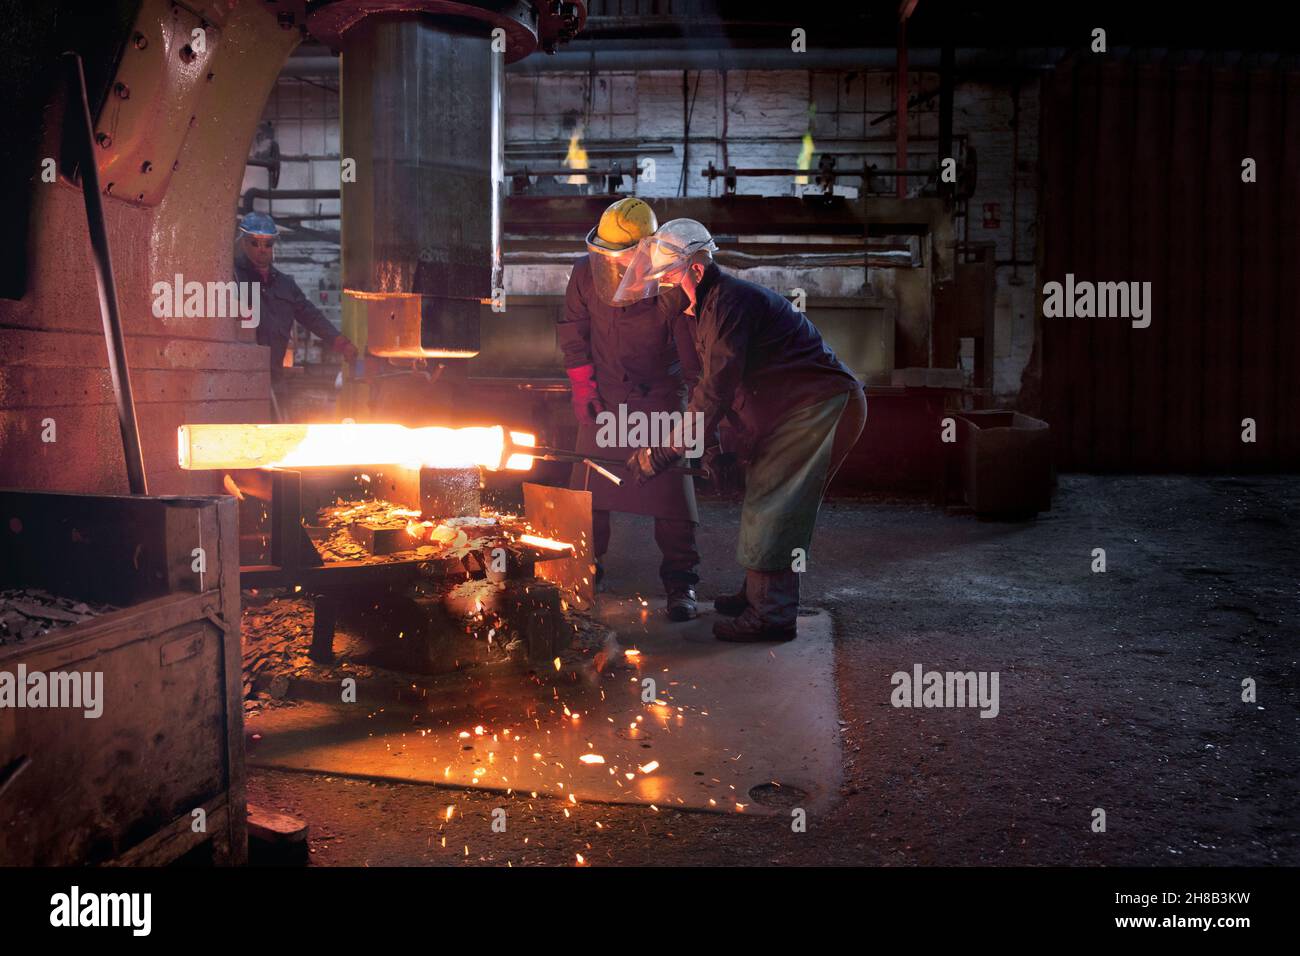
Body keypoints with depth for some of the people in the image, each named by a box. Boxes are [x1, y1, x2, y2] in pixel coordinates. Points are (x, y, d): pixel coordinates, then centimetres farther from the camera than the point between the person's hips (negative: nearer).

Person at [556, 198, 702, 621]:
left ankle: (680, 581, 5)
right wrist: (583, 390, 1)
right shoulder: (586, 273, -9)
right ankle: (586, 568, 23)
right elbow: (573, 332, 5)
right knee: (591, 483, 5)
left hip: (660, 396, -3)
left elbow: (693, 353, -13)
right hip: (604, 396, 3)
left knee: (671, 486, -7)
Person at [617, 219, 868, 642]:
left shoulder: (730, 301, -21)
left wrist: (662, 453, -21)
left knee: (772, 505, -10)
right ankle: (759, 594, 26)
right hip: (796, 409, 10)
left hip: (822, 406, -10)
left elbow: (715, 390, -25)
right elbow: (711, 385, 17)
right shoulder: (709, 306, 13)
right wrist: (709, 444, 7)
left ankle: (771, 615, -4)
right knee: (764, 498, 14)